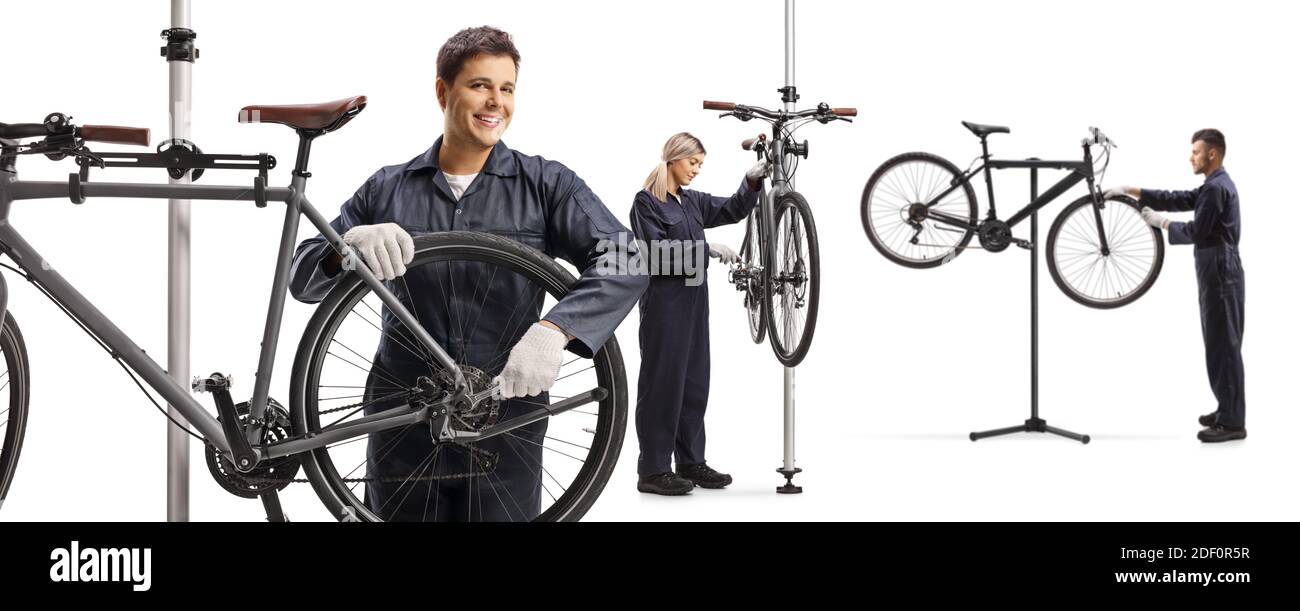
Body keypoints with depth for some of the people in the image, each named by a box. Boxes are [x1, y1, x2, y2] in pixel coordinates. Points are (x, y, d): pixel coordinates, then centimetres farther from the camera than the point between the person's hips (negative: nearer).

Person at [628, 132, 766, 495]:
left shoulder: (693, 202, 14)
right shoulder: (647, 202, -8)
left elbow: (734, 210, 10)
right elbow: (658, 253, -17)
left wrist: (752, 180, -6)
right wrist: (707, 249, -21)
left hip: (694, 298, 8)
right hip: (664, 300, -8)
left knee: (695, 382, 9)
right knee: (663, 381, -5)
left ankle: (690, 462, 16)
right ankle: (653, 470, -1)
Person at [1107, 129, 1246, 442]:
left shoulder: (1216, 188, -17)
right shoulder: (1215, 185, 17)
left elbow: (1195, 232, -19)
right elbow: (1177, 199, 17)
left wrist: (1161, 222, -5)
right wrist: (1131, 191, 11)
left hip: (1220, 277, -11)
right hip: (1218, 275, 11)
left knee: (1223, 347, -8)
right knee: (1220, 346, 14)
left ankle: (1233, 422, -5)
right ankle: (1228, 411, 21)